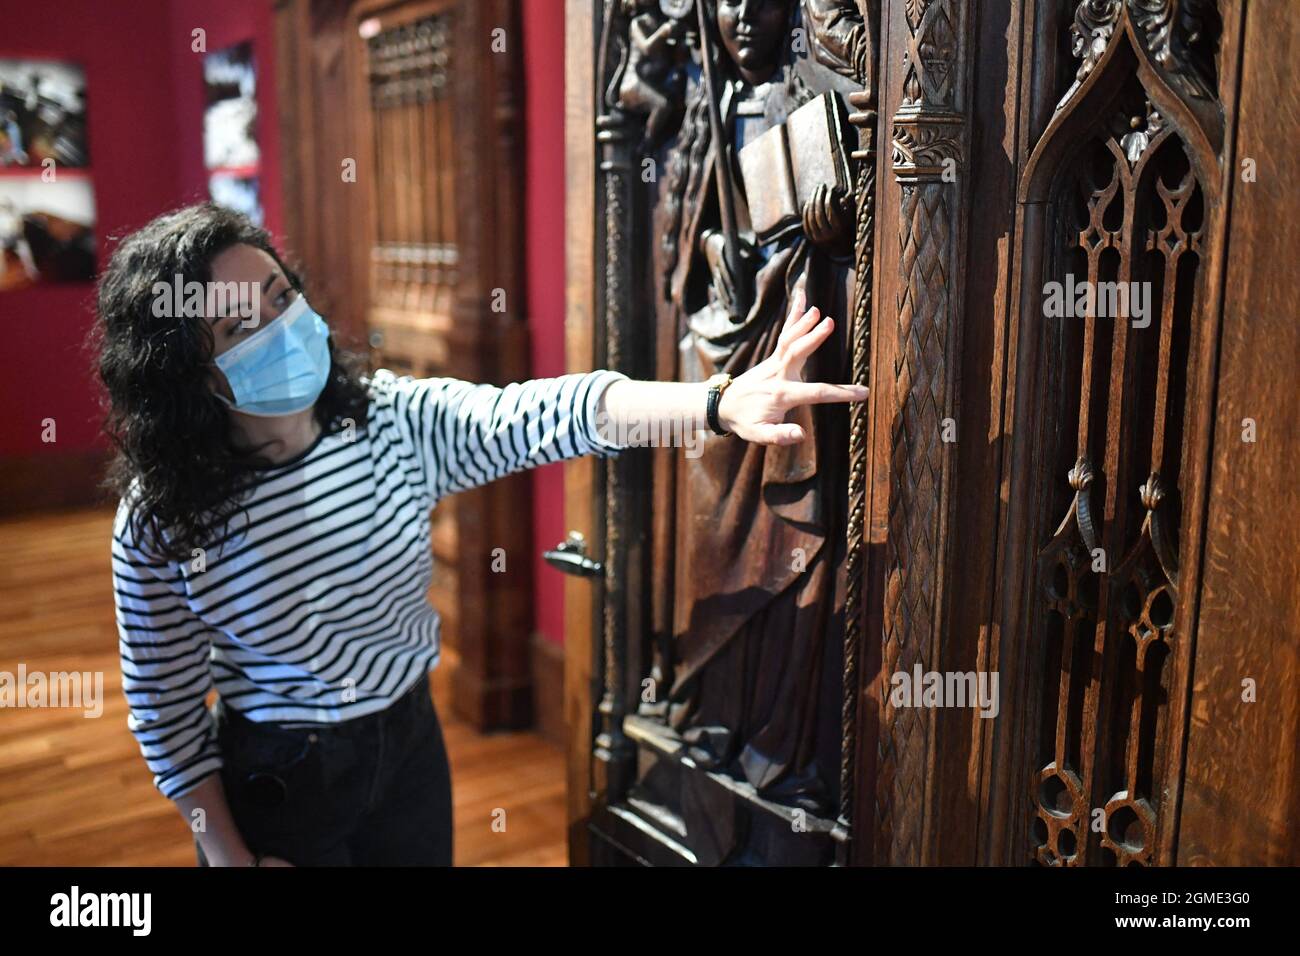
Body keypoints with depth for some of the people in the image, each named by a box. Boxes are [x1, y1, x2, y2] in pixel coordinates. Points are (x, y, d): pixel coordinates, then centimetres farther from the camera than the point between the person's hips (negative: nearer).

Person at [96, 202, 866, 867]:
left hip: (411, 747, 4)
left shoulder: (394, 419, -12)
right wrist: (229, 854, -9)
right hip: (276, 787, -3)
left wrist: (720, 404, -41)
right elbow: (165, 708, -10)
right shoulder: (162, 518, -18)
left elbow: (533, 416, -28)